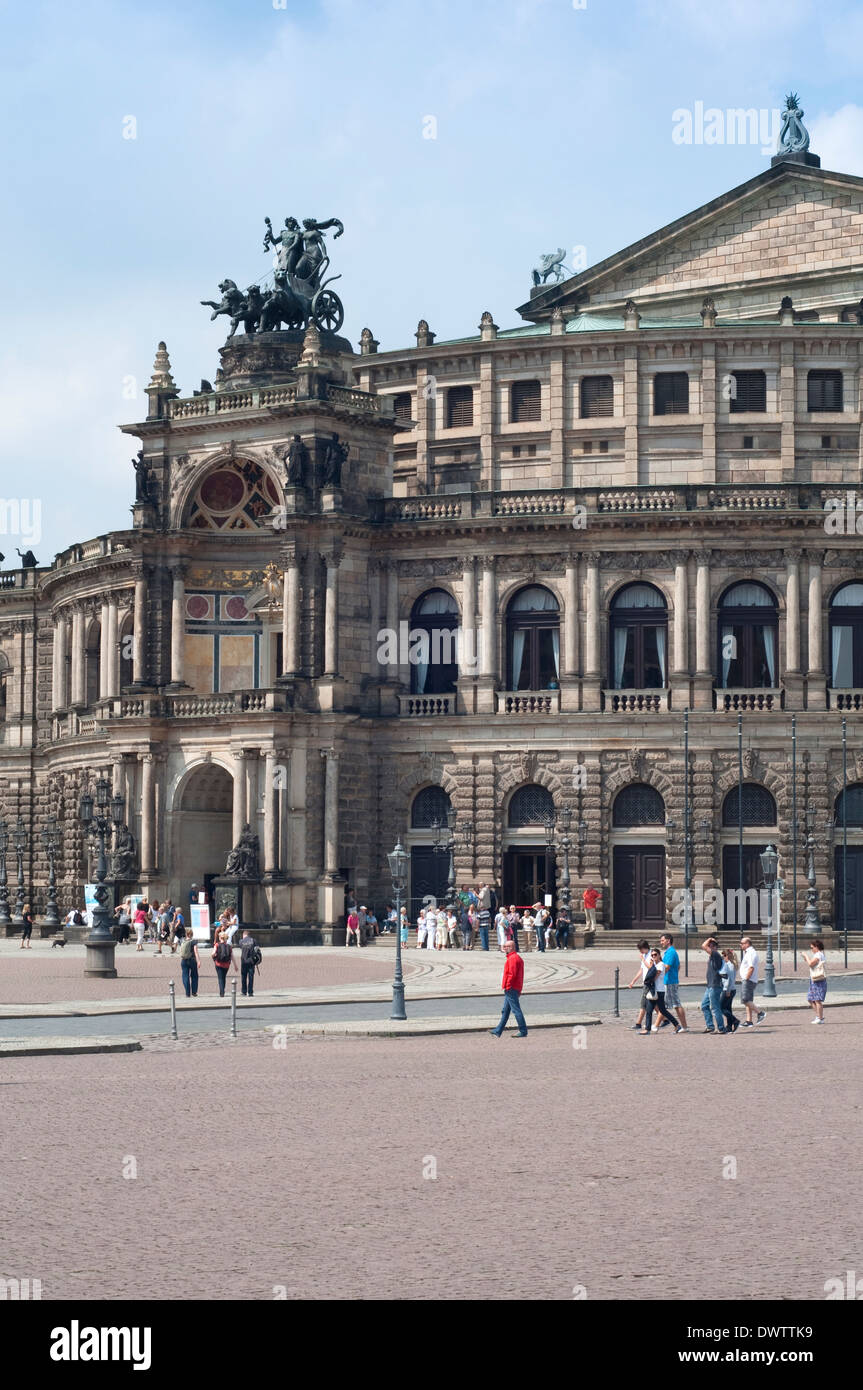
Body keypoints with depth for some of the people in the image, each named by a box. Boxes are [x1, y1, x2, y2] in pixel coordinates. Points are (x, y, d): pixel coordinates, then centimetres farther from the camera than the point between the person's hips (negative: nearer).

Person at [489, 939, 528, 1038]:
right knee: (505, 1011, 13)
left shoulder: (512, 958, -15)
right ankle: (498, 1031, 17)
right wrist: (519, 990, 23)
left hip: (511, 989, -11)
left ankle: (523, 1031, -4)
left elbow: (512, 974, -22)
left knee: (516, 1010, -7)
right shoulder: (518, 958, 18)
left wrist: (506, 986, -18)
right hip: (517, 988, 11)